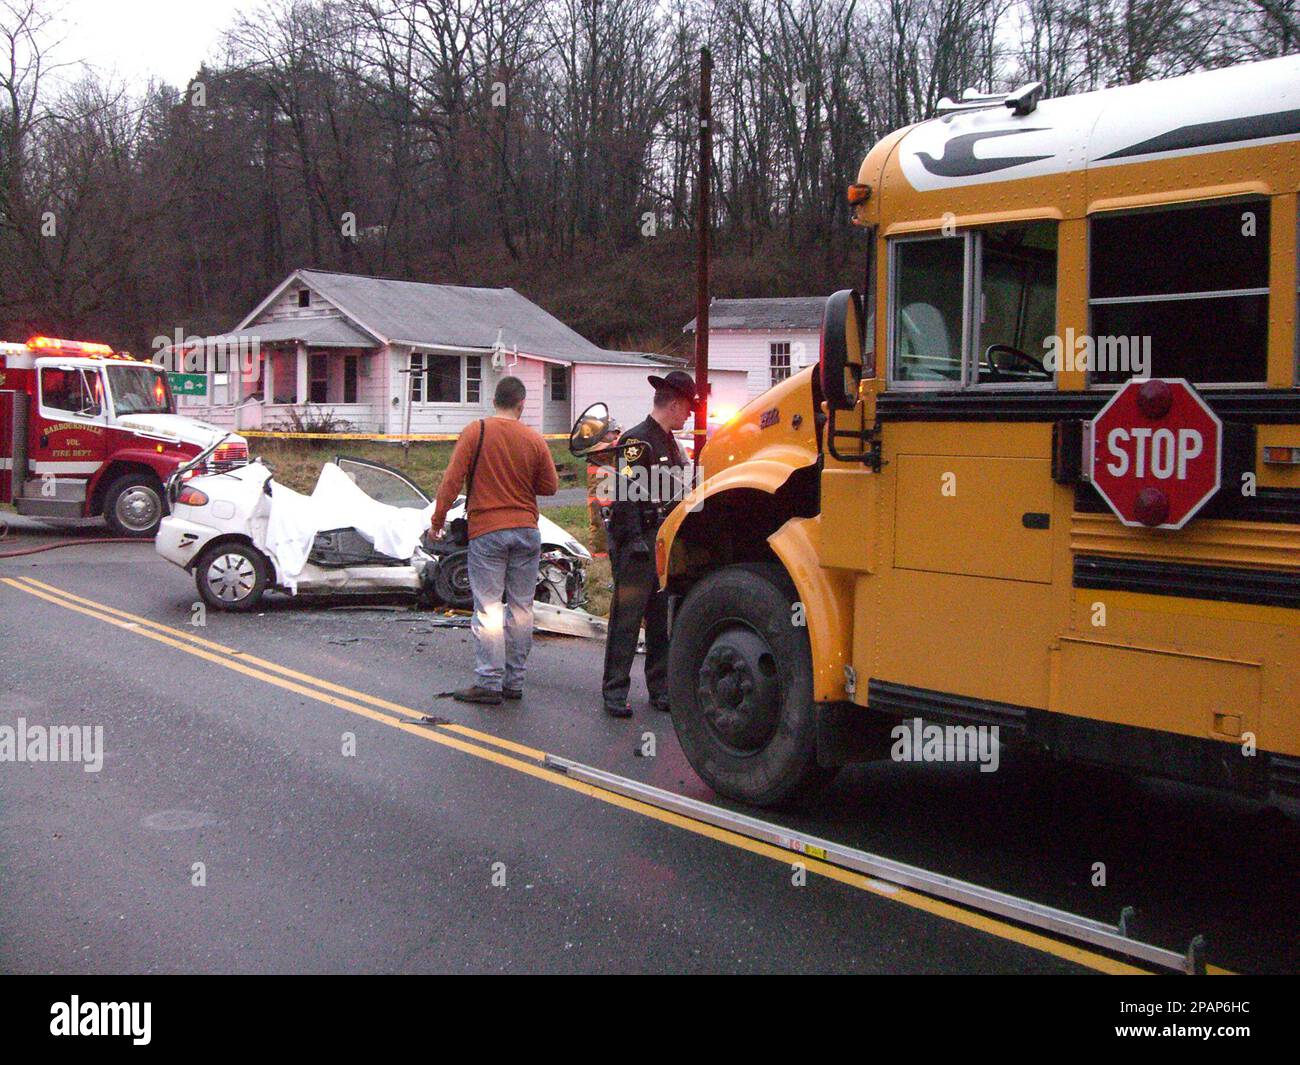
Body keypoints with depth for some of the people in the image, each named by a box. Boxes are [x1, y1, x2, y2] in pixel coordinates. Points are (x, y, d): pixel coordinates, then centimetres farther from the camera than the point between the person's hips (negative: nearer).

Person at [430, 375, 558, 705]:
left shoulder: (475, 432, -4)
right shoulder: (534, 439, 1)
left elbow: (452, 480, -8)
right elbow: (550, 486, 6)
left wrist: (438, 518, 1)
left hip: (486, 530, -2)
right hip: (526, 531, 3)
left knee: (488, 608, 0)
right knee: (521, 608, 9)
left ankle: (489, 683, -2)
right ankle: (514, 681, 14)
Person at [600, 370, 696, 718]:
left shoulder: (670, 443, 17)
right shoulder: (637, 441, -11)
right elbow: (626, 495, -18)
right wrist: (635, 541, -23)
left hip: (665, 543, 8)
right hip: (637, 546, -8)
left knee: (663, 617, 11)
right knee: (627, 617, -4)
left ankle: (660, 688, 19)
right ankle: (615, 692, 0)